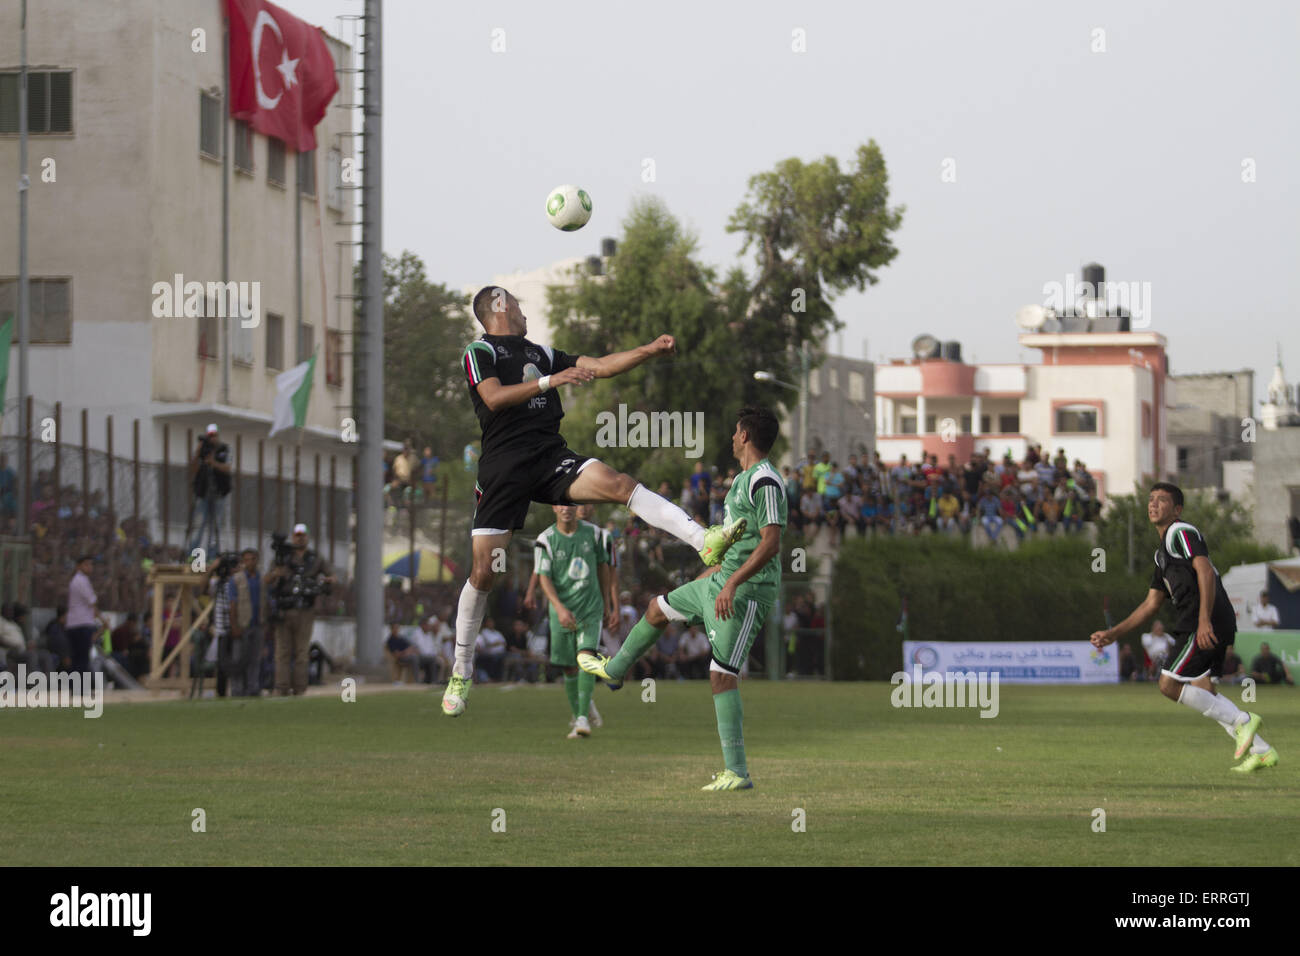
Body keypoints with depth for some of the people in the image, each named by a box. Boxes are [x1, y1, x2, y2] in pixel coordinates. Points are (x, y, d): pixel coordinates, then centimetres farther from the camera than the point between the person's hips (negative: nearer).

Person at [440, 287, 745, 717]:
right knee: (483, 572, -6)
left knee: (619, 484, -23)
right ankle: (461, 673, 9)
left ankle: (705, 541, -40)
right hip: (503, 467, -4)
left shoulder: (541, 353, 25)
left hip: (550, 456, 4)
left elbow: (601, 366, 21)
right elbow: (494, 398, -11)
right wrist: (549, 381, -19)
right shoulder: (480, 352, 6)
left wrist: (650, 350, 10)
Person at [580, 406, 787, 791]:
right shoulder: (745, 478, 14)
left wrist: (731, 584, -33)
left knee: (722, 676, -12)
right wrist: (712, 572, 34)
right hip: (721, 581, 10)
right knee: (657, 609, 26)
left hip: (745, 592, -10)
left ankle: (738, 773, -11)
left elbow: (770, 543, -27)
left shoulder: (765, 482, -19)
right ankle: (614, 669, 50)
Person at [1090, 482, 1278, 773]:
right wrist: (1112, 634, 27)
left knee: (1169, 684, -10)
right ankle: (1262, 751, 10)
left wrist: (1204, 620, -28)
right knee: (1203, 693, 10)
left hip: (1207, 626, -10)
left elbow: (1205, 571, -19)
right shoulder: (1163, 552, 26)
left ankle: (1242, 722, -6)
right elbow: (1151, 603, 30)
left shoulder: (1181, 533, -4)